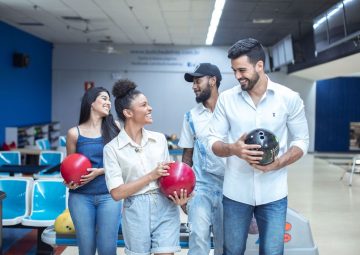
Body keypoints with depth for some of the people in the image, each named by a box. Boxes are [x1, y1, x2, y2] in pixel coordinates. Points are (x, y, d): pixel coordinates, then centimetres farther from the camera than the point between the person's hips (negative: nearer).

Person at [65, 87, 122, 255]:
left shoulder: (114, 128, 0)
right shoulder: (74, 133, -1)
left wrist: (99, 171, -13)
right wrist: (70, 182, -10)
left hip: (109, 196, 0)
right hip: (80, 197, 0)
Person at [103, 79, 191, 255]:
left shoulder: (159, 139, 5)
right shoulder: (112, 148, -4)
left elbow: (168, 174, 12)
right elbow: (117, 193, -9)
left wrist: (176, 196, -8)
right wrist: (151, 176, -14)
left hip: (166, 208, 2)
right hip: (136, 212, -2)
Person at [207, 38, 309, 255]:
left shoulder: (289, 98, -4)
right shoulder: (226, 99, -1)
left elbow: (302, 141, 1)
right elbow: (213, 141, 2)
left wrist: (277, 164, -17)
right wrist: (233, 149, -21)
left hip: (273, 194, -1)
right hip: (236, 192, 1)